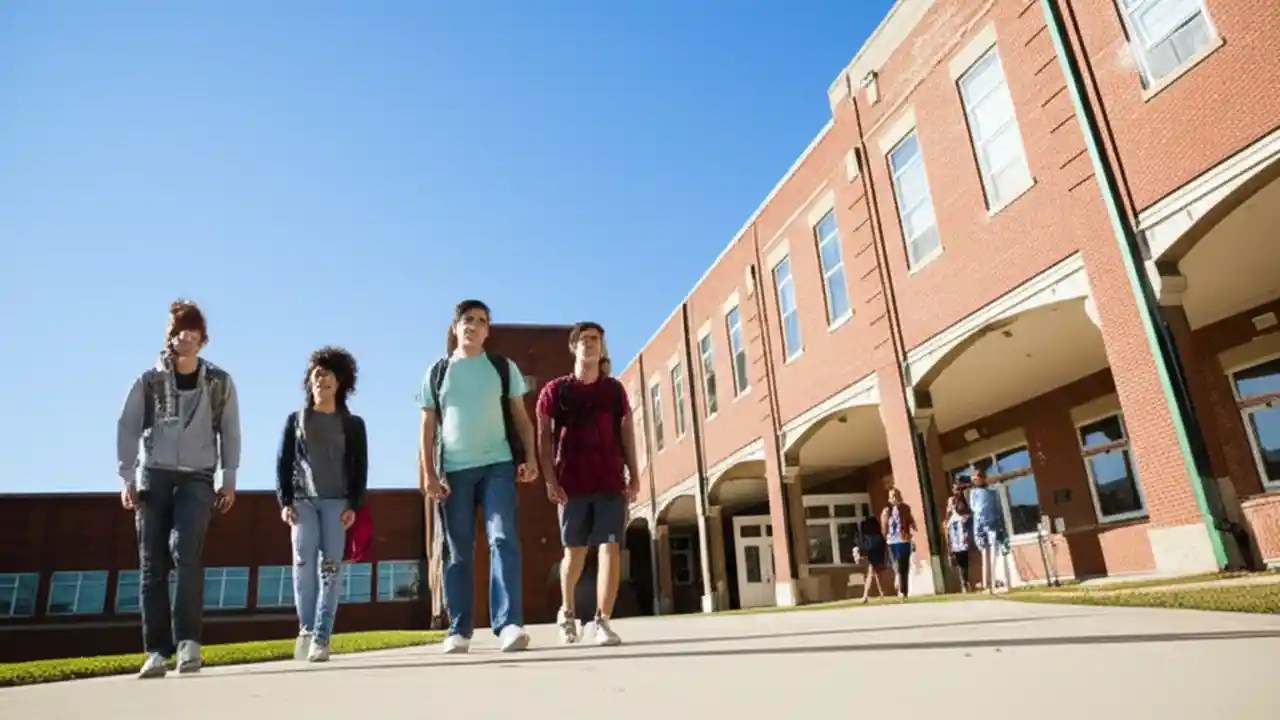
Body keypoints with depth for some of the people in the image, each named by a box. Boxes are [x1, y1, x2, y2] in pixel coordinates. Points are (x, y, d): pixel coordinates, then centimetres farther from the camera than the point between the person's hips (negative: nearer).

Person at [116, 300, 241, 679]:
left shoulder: (220, 382, 4)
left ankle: (188, 640, -16)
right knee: (152, 564, 0)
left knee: (185, 550, -20)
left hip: (197, 478, -1)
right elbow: (127, 428, 4)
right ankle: (157, 651, 4)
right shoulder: (150, 380, 4)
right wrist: (126, 478, -4)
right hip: (153, 476, 2)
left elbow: (230, 431, 7)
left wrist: (229, 479, 2)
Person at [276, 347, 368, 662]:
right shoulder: (295, 420, 15)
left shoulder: (353, 424, 11)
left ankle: (321, 636, -7)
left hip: (337, 501, -1)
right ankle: (306, 627, -4)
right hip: (303, 499, 1)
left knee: (330, 566, -8)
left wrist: (353, 505, -7)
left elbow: (360, 468, 5)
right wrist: (285, 501, -3)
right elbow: (283, 463, 9)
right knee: (303, 560, -16)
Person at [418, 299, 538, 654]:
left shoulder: (503, 367, 10)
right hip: (454, 471, 1)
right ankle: (458, 630, 11)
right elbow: (428, 430, 9)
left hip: (498, 465, -1)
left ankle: (509, 624, -16)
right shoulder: (437, 372, 11)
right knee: (458, 551, 5)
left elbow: (521, 418, 9)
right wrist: (430, 474, -1)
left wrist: (529, 457, -5)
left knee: (503, 539, -13)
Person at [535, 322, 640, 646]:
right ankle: (567, 610, 33)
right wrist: (551, 480, -8)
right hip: (573, 482, -1)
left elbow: (626, 433, 10)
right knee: (575, 549, 10)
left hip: (612, 481, 1)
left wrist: (634, 475, 2)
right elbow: (544, 437, 1)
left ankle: (602, 621, -4)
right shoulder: (554, 391, 3)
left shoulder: (615, 389, 10)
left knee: (610, 546, -7)